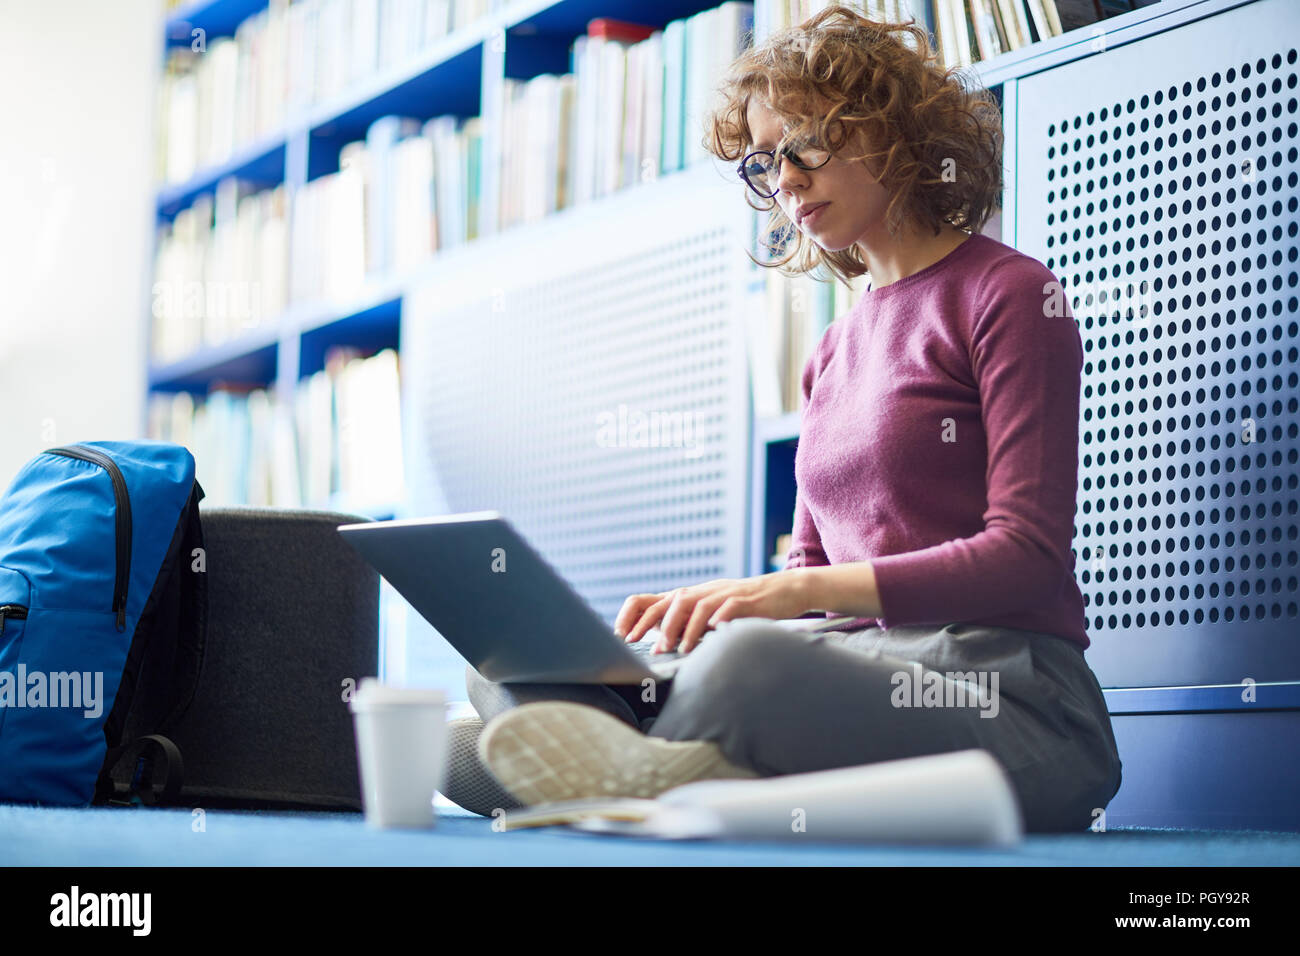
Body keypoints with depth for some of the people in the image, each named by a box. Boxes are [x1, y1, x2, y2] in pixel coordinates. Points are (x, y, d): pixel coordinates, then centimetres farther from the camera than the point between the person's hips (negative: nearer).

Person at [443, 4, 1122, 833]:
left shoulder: (1010, 296, 1)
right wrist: (709, 604, 0)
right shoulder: (838, 347, 25)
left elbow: (1029, 556, -10)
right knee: (520, 667, -16)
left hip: (1005, 698, -7)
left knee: (743, 665, -41)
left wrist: (808, 591, -21)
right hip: (865, 677, 7)